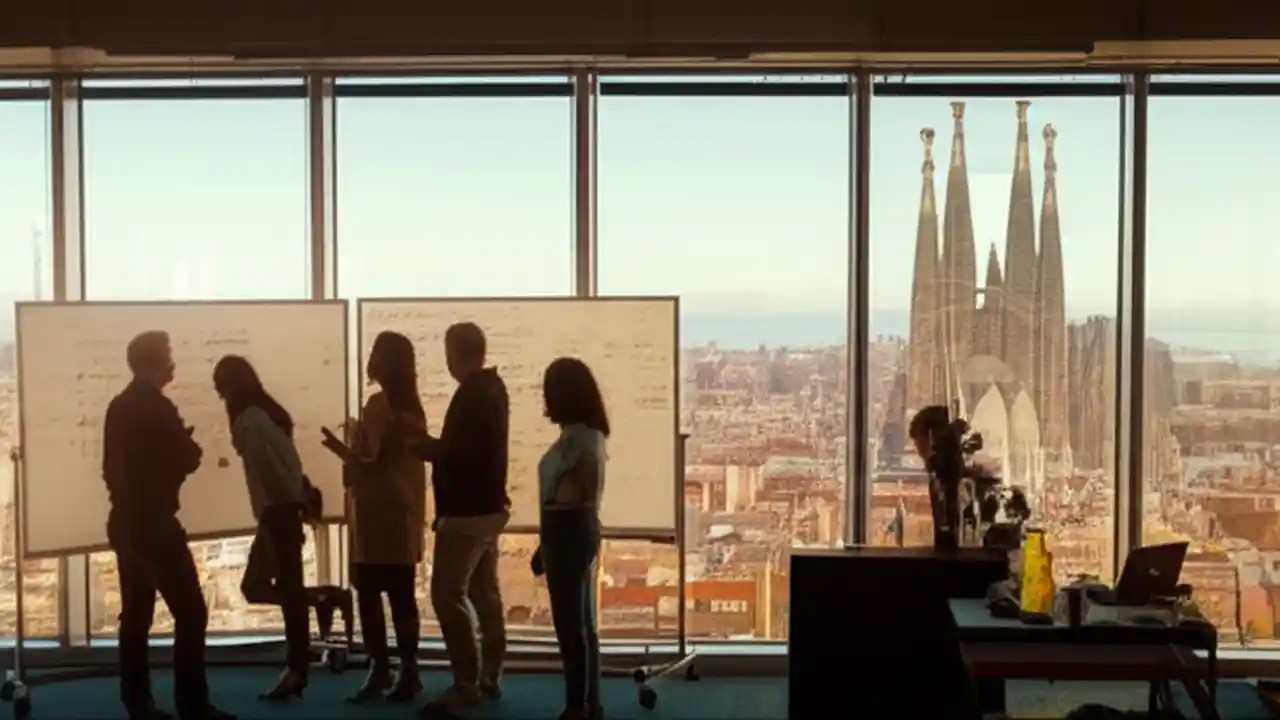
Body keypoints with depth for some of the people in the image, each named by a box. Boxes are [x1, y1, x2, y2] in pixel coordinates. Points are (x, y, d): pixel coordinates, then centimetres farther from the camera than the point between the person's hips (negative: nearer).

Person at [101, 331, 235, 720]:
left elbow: (111, 467, 17)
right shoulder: (156, 408, -14)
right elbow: (188, 460, -11)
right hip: (155, 524, -9)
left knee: (136, 617, 10)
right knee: (190, 613, -6)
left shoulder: (119, 406, 12)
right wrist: (187, 443, 7)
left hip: (126, 523, 9)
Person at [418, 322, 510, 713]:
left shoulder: (472, 395, -18)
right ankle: (490, 677, 18)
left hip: (466, 511, -10)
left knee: (449, 595, -7)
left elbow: (459, 453, -23)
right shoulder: (492, 388, 12)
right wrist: (430, 443, 13)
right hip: (488, 506, 10)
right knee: (484, 592, 13)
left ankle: (467, 683, -6)